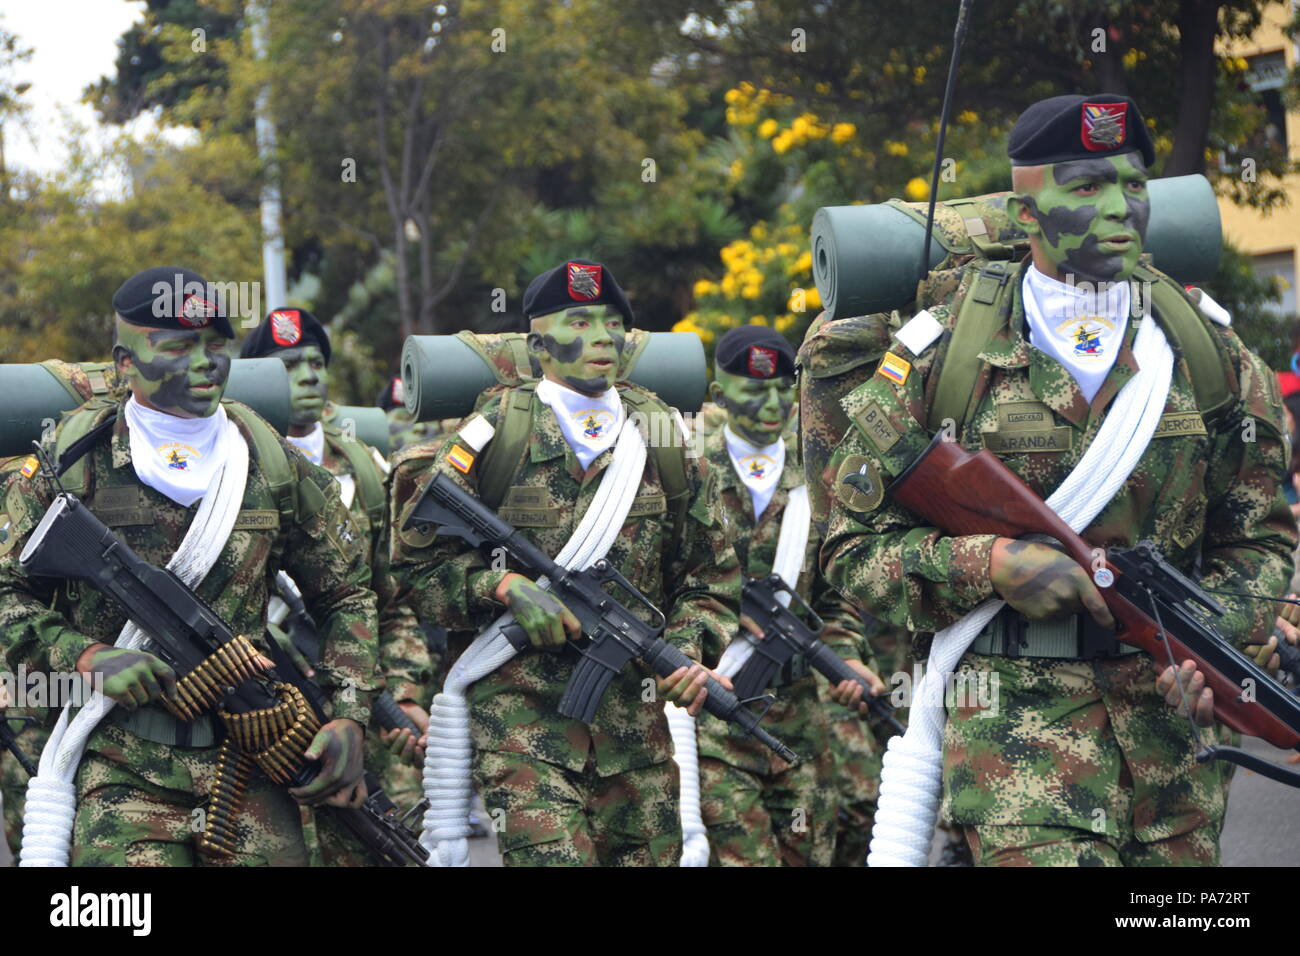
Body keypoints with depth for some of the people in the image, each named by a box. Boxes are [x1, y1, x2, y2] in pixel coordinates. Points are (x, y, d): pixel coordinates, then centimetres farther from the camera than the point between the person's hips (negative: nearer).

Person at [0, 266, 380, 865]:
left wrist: (348, 718, 3)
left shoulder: (271, 463, 7)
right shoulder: (74, 462, 0)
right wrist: (88, 659, -12)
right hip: (121, 766, -3)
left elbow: (345, 595, 14)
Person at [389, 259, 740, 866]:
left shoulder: (665, 442, 10)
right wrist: (506, 587, -12)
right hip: (521, 719, -4)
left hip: (636, 722, 4)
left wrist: (690, 649, -2)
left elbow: (711, 577, 17)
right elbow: (414, 559, 3)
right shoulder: (493, 437, -1)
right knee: (552, 857, -19)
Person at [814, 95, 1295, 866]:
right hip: (1017, 709, -3)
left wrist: (1215, 631, -7)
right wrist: (992, 563, -15)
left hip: (1175, 709, 4)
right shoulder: (941, 353, -1)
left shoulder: (1209, 350, 7)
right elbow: (855, 549, 1)